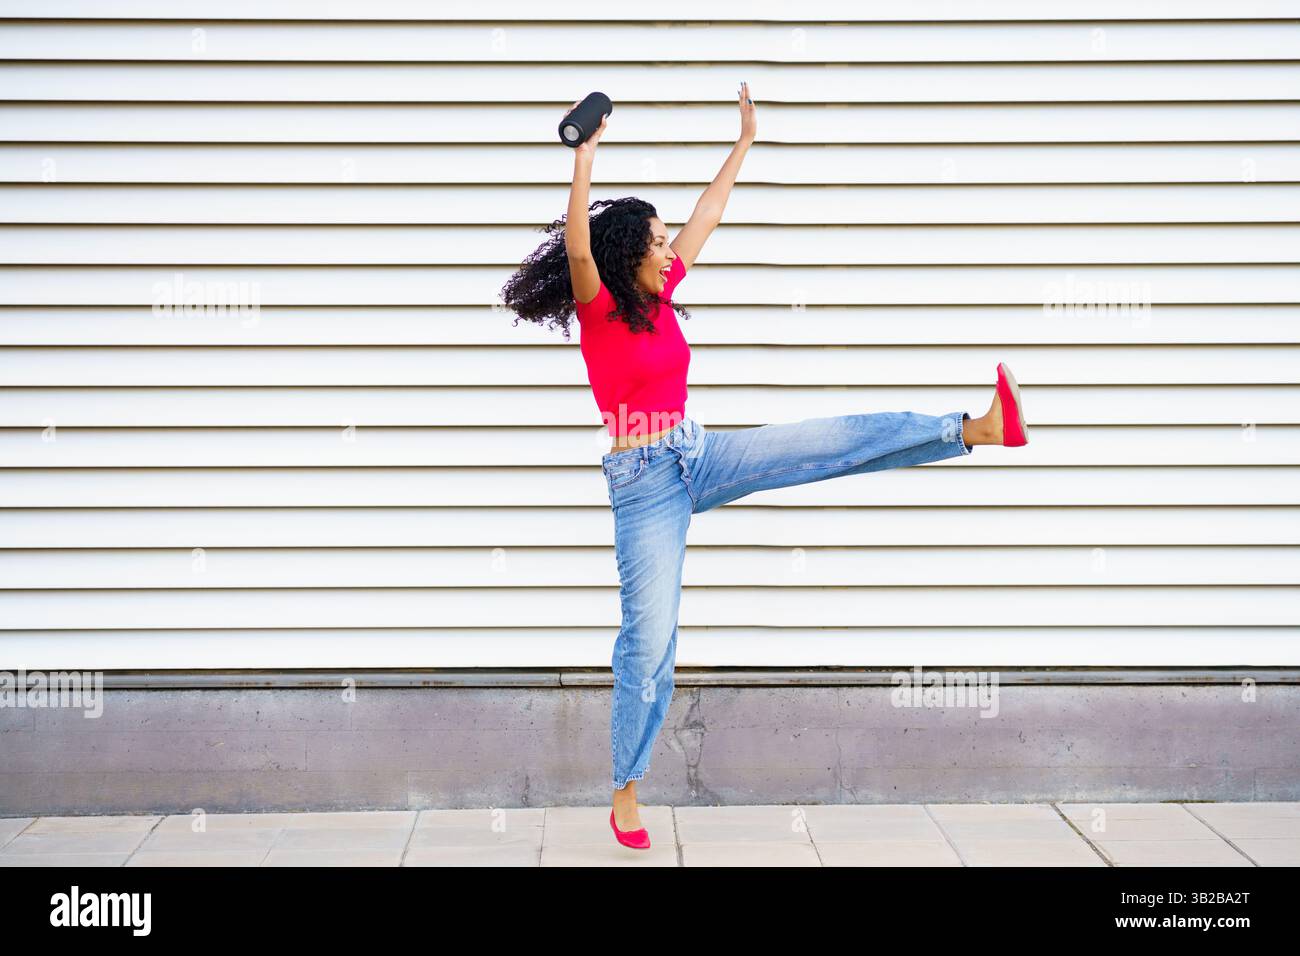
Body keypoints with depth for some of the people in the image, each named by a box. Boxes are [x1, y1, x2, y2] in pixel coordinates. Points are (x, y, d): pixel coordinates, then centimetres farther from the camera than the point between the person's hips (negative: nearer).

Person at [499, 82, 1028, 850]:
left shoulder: (660, 294, 10)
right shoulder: (598, 309, -9)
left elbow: (708, 214, 17)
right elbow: (578, 249, -30)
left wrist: (745, 139, 21)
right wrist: (583, 166, -40)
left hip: (701, 457, 6)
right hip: (642, 481, -6)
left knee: (835, 442, -10)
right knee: (650, 642, -5)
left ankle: (980, 428, -17)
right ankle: (627, 796, 5)